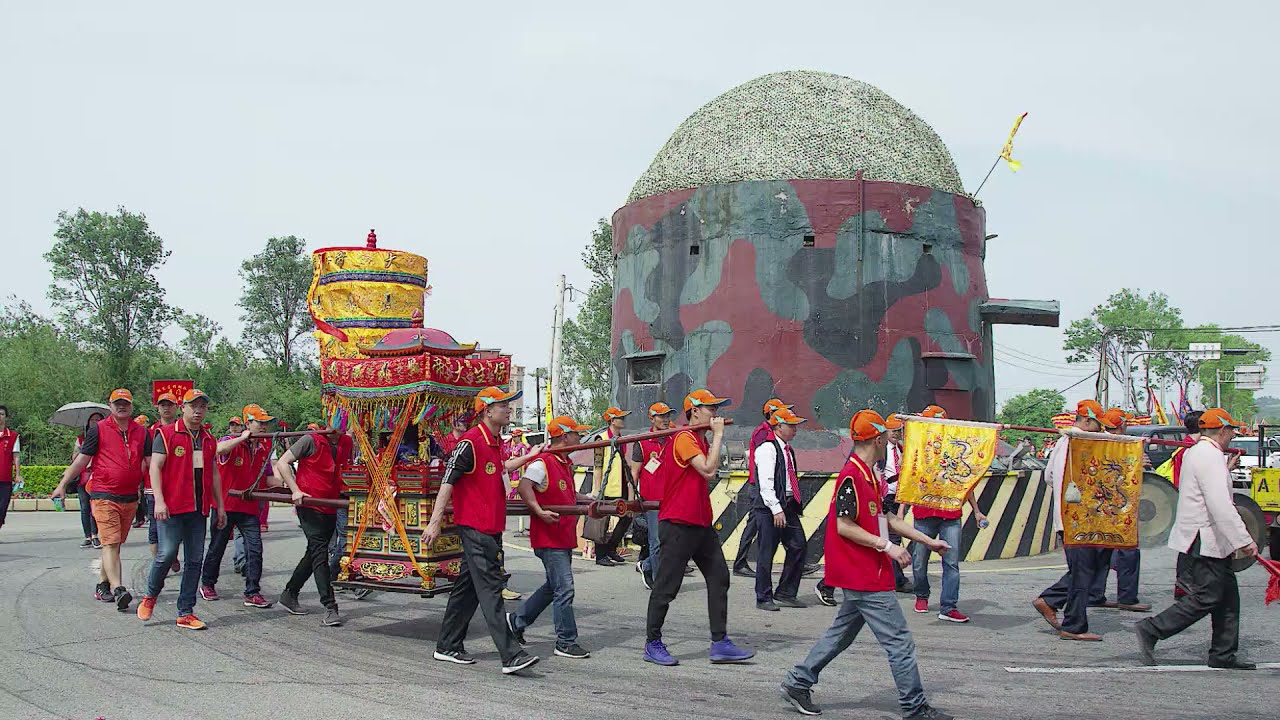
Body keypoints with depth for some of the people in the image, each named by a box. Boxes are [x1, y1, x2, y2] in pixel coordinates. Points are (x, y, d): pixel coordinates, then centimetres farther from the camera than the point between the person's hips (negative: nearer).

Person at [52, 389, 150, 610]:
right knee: (110, 543, -14)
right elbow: (82, 459, 3)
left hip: (130, 497, 5)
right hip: (104, 496, -4)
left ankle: (103, 585, 23)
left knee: (115, 544, 12)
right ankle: (118, 589, -23)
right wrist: (62, 485, 1)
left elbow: (149, 461, 13)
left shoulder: (141, 432, 11)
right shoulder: (98, 430, 1)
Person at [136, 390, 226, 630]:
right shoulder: (166, 434, -1)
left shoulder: (209, 439, 16)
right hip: (172, 507, -5)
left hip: (199, 509, 5)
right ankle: (150, 596, 17)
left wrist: (220, 506, 17)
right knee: (167, 553, -11)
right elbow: (155, 467, -6)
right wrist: (159, 500, -16)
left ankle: (185, 613, 11)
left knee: (195, 560, 4)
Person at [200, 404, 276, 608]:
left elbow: (267, 477, 11)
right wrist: (242, 438, -32)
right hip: (225, 505, -4)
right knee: (217, 547, 12)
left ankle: (252, 593, -2)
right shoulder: (231, 442, -10)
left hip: (249, 507, 4)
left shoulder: (265, 447, 5)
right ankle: (207, 584, 32)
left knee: (255, 549, -6)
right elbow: (219, 449, -35)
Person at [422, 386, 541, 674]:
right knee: (490, 589, -9)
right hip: (475, 527, -9)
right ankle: (511, 656, -11)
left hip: (492, 527, 10)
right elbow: (448, 482, -15)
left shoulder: (497, 442, 13)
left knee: (468, 588, 15)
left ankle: (447, 647, 26)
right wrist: (435, 523, -18)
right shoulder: (470, 442, -14)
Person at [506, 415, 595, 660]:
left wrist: (586, 499, 25)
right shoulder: (541, 462, -15)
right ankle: (567, 643, 1)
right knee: (564, 589, -7)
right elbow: (524, 487, -26)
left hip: (564, 536, 10)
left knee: (553, 587, 18)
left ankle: (517, 620, 33)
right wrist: (540, 511, -34)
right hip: (549, 538, -10)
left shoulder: (566, 463, 16)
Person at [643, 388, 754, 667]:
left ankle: (720, 643, 10)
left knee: (719, 578, 6)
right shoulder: (684, 438, -14)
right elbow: (709, 470, -24)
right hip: (678, 524, -10)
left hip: (701, 523, 10)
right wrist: (718, 435, -17)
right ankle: (653, 644, 11)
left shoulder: (701, 439, 17)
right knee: (667, 585, 0)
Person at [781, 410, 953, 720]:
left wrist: (928, 540, 21)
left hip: (864, 575, 10)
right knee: (899, 641, -3)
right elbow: (844, 526, -21)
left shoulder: (869, 476, 14)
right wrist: (886, 546, -19)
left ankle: (797, 683, 22)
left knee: (842, 633, 17)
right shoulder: (852, 476, -17)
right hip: (865, 577, -10)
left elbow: (885, 518, 21)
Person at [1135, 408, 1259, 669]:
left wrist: (1227, 469, 32)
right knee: (1205, 598, -8)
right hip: (1205, 542, -11)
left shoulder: (1194, 452, 15)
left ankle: (1223, 654, 16)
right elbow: (1220, 506, -25)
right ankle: (1150, 630, -6)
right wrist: (1243, 540, -25)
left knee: (1227, 597, 12)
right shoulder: (1211, 457, -17)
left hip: (1200, 539, 11)